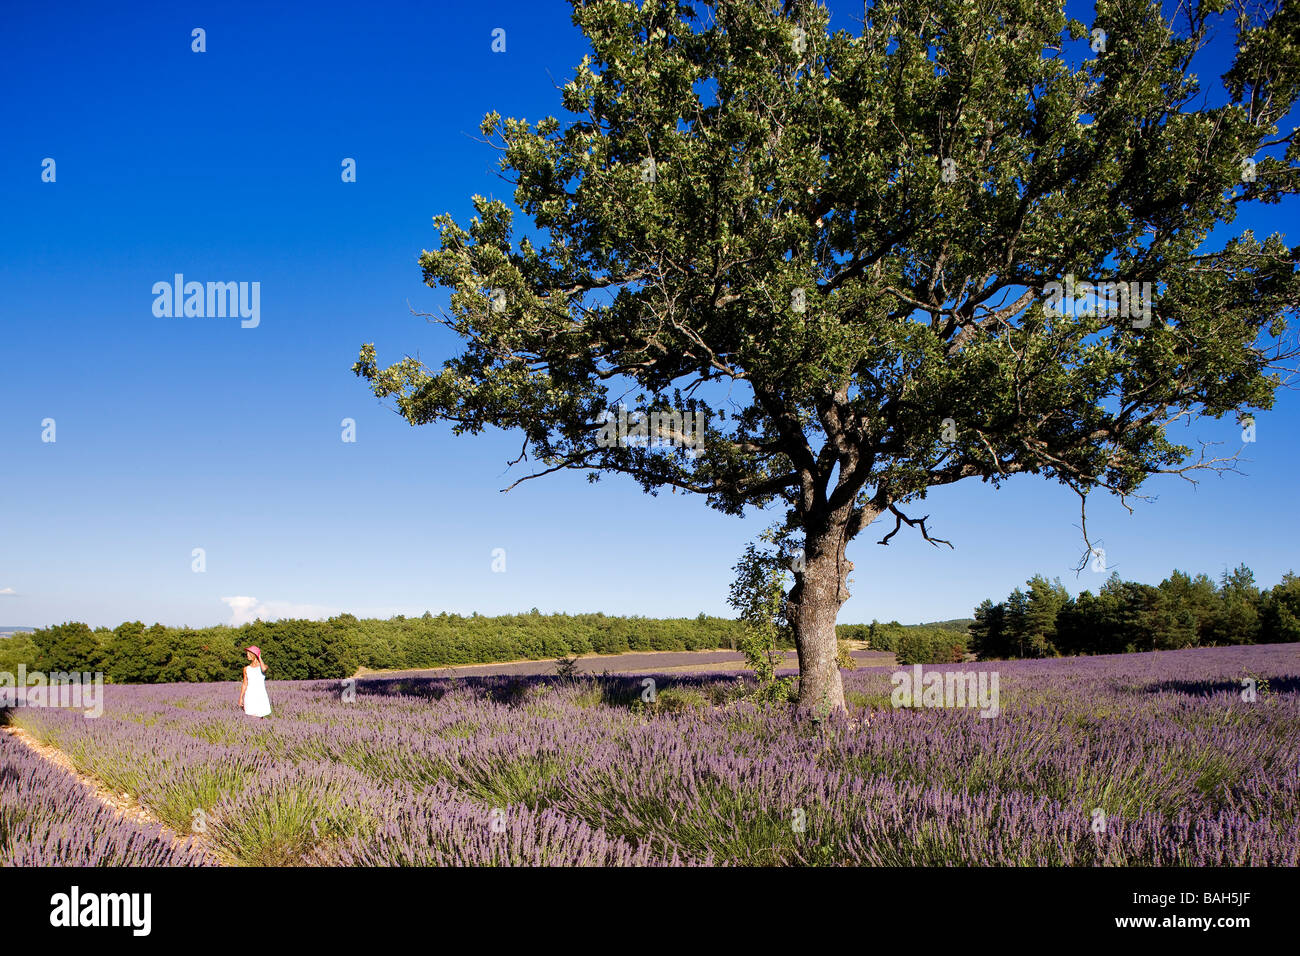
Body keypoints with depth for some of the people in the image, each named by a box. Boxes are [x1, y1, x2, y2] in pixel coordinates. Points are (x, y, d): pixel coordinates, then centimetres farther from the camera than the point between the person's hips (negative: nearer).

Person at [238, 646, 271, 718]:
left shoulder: (262, 666, 1)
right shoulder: (246, 669, 9)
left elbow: (264, 669, -24)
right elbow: (244, 684, 13)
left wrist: (259, 657, -7)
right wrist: (241, 698, 5)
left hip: (261, 695, -2)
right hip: (250, 696, 2)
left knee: (261, 716, -6)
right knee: (252, 716, -6)